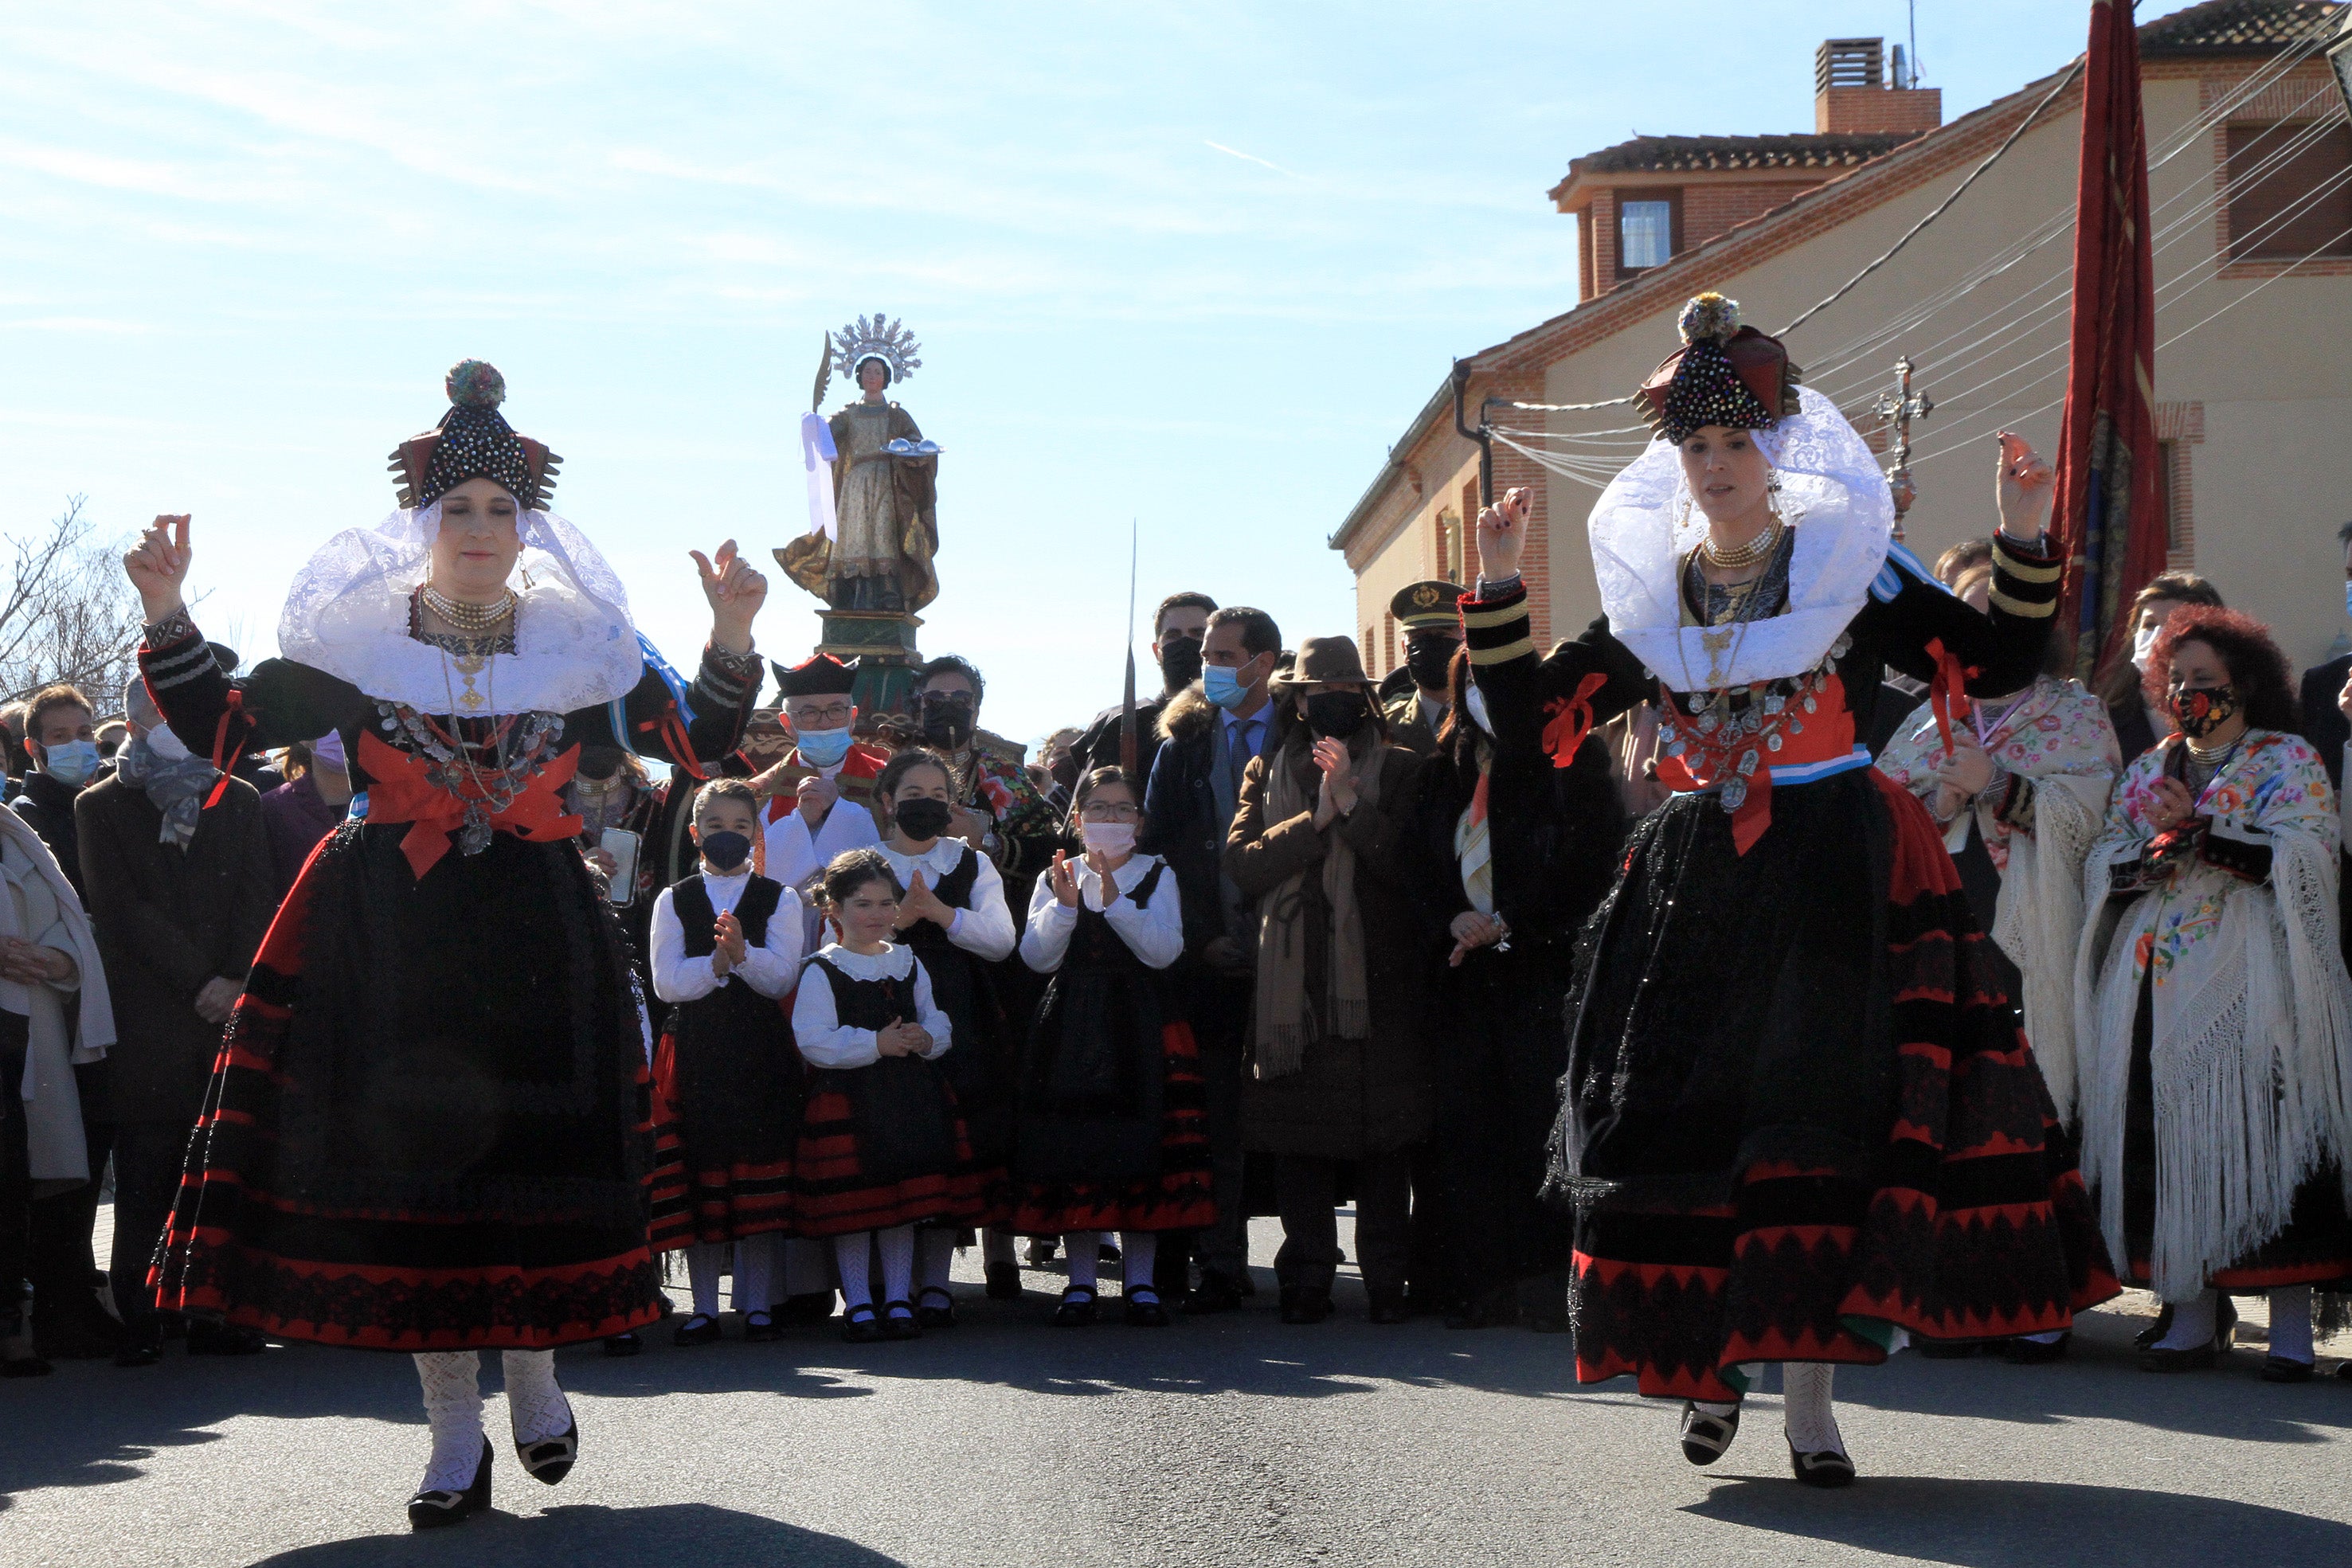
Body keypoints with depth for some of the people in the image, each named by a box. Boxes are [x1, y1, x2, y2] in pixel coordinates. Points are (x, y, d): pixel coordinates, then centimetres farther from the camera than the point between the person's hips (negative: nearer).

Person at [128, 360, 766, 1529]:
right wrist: (168, 613, -10)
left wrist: (731, 634, -10)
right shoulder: (355, 641, 3)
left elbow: (698, 746, 2)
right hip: (392, 937, 0)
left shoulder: (578, 644, 6)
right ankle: (455, 1434, 9)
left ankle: (534, 1375, 25)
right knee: (410, 1160, -1)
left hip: (539, 937, 1)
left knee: (541, 1157, 0)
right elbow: (219, 727, 1)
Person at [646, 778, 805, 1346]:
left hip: (761, 1051, 0)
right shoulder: (674, 901, 11)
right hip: (695, 1052, 0)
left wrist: (742, 953, -22)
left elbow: (781, 978, -3)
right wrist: (718, 962, -16)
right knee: (701, 1178, -1)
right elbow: (667, 983, 0)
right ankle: (705, 1308, 6)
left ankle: (758, 1304, 6)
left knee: (762, 1178, -2)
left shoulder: (780, 899, 9)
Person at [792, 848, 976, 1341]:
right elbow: (813, 1041, -13)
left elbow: (941, 1025, 14)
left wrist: (926, 1039, -9)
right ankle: (857, 1305, 8)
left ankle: (899, 1300, 16)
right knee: (851, 1207, -2)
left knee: (906, 1202, 7)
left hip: (911, 1095, 5)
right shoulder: (821, 971, -4)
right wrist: (875, 1044, -19)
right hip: (846, 1099, -5)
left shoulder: (909, 963, 14)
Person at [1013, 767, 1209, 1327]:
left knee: (1142, 1151, -3)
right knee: (1072, 1149, -1)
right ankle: (1080, 1281, 7)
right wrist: (1065, 905, -13)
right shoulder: (1055, 878, 10)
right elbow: (1037, 956, 0)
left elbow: (1165, 950, -7)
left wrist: (1115, 902, -16)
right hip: (1071, 1027, 1)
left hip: (1140, 1029, -1)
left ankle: (1140, 1281, 5)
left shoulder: (1157, 876, 7)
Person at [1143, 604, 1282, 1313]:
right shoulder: (1184, 743, 11)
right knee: (1219, 1118, 0)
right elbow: (1158, 848, 9)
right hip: (1210, 960, 2)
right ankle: (1221, 1266, 4)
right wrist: (1199, 937, -1)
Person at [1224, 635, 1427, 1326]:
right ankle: (1307, 1276, 6)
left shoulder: (1399, 769, 10)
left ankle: (1386, 1278, 2)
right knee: (1298, 1137, -1)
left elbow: (1407, 863, -4)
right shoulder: (1266, 772, 15)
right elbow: (1240, 862, 1)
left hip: (1376, 978, -1)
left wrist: (1352, 804, -13)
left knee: (1385, 1136, -4)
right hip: (1292, 981, 2)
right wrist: (1316, 818, -9)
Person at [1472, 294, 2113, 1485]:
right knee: (1681, 1114, -1)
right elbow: (1531, 713, 11)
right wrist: (1499, 589, 3)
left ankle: (1807, 1394, -4)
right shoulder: (1650, 595, 11)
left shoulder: (1848, 566, 3)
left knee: (1818, 1115, -9)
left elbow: (1999, 666, 1)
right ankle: (1703, 1351, 18)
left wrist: (2023, 542, -11)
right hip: (1694, 885, 3)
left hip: (1837, 877, -3)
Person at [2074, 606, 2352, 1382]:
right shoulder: (2147, 771, 21)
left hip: (2250, 985, -4)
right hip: (2157, 986, 4)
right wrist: (2151, 849, -8)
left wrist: (2199, 831, -13)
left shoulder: (2288, 761, 7)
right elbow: (2100, 865, 13)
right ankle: (2194, 1312, 3)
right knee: (2169, 1135, -2)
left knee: (2264, 1132, -10)